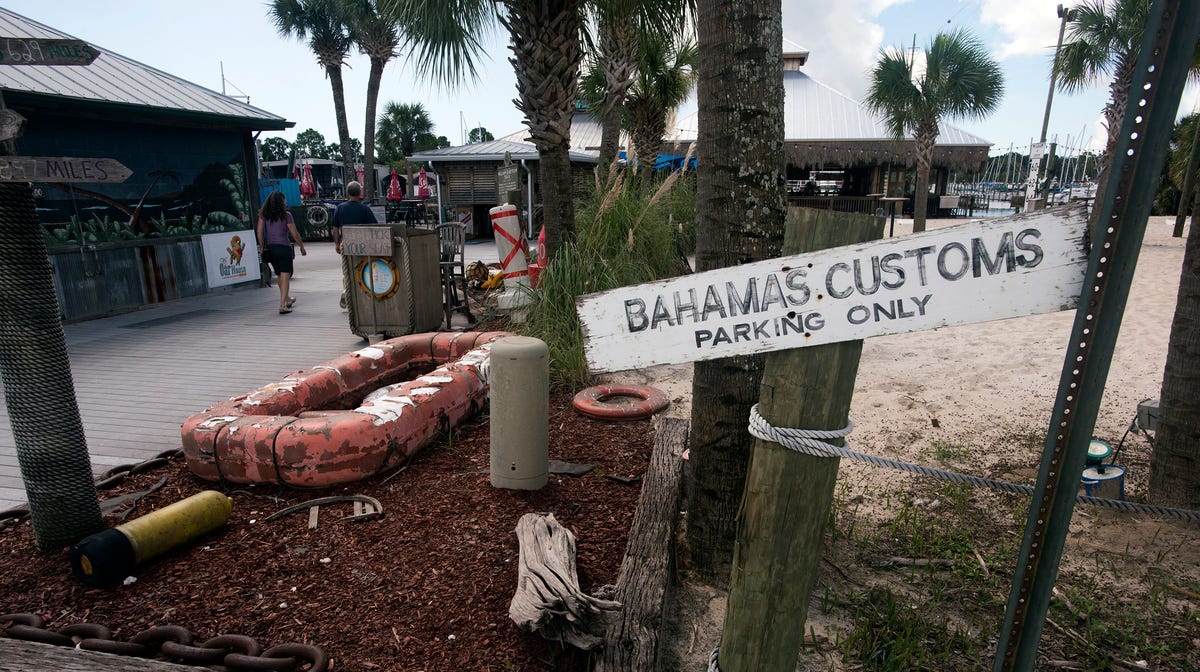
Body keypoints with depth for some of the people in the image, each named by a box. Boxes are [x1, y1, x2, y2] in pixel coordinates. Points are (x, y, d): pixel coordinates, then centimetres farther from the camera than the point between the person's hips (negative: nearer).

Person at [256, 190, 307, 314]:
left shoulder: (264, 215, 3)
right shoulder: (286, 215, -10)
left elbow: (259, 231, 1)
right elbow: (295, 234, -8)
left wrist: (262, 247, 9)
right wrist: (302, 247, 4)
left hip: (270, 248, 5)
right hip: (284, 247, -5)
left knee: (280, 276, 20)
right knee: (285, 276, -3)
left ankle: (287, 299, 37)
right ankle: (282, 305, -9)